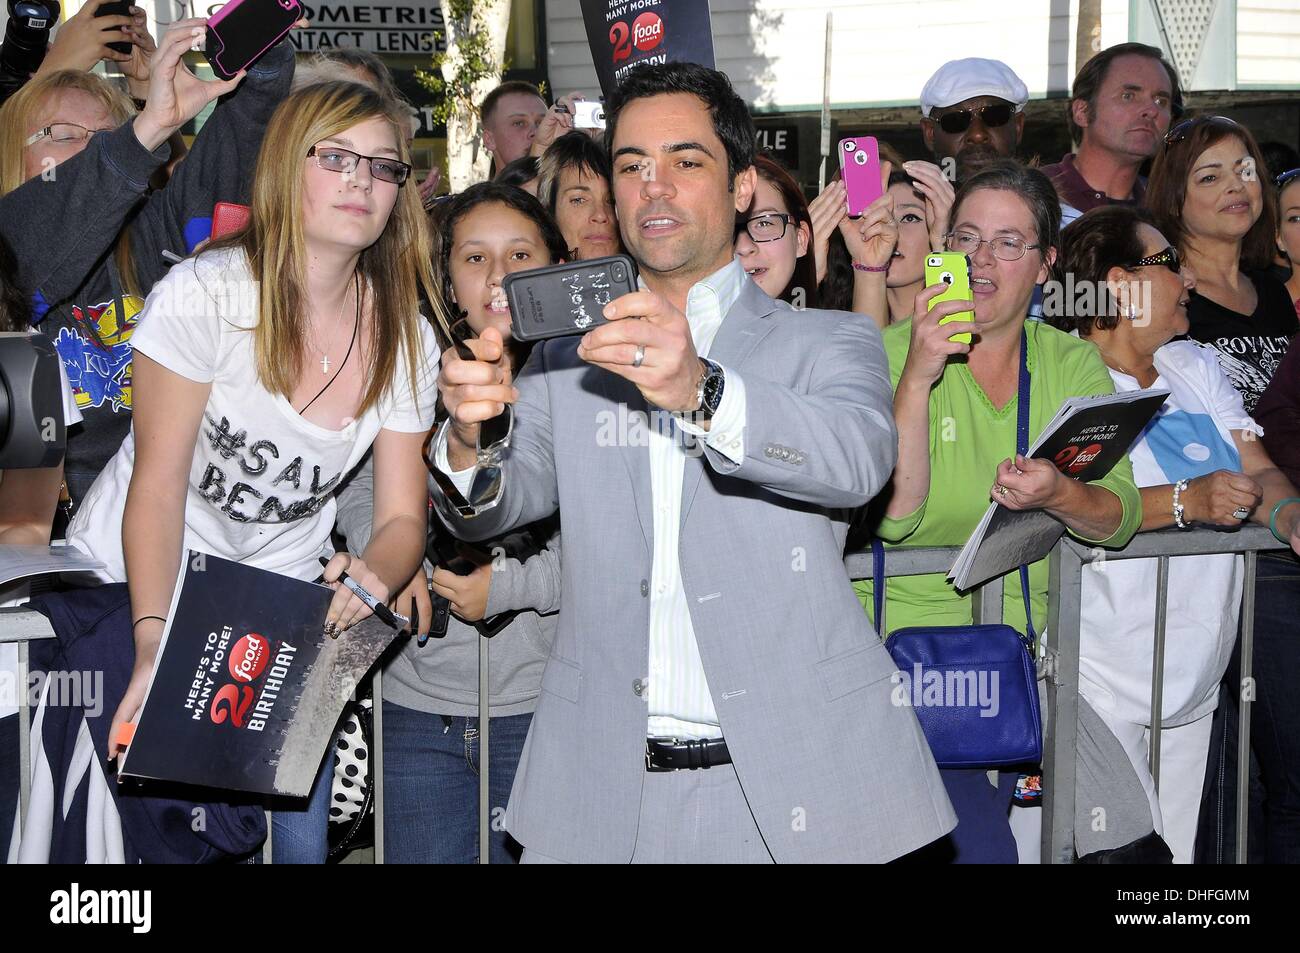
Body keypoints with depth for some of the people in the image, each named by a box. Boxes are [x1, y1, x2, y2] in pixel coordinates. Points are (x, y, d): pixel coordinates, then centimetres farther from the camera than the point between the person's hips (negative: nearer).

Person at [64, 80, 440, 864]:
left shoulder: (407, 339, -4)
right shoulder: (205, 294, -17)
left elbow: (402, 515, -4)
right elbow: (158, 480, -18)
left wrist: (376, 577, -28)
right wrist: (153, 643, -29)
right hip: (136, 585, -3)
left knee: (299, 837, 0)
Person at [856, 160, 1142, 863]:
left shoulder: (1074, 364, 6)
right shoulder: (892, 352, -5)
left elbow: (1122, 518, -4)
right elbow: (892, 516, -18)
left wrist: (1060, 496, -25)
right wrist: (919, 374, -25)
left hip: (1022, 640, 4)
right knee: (980, 847, -16)